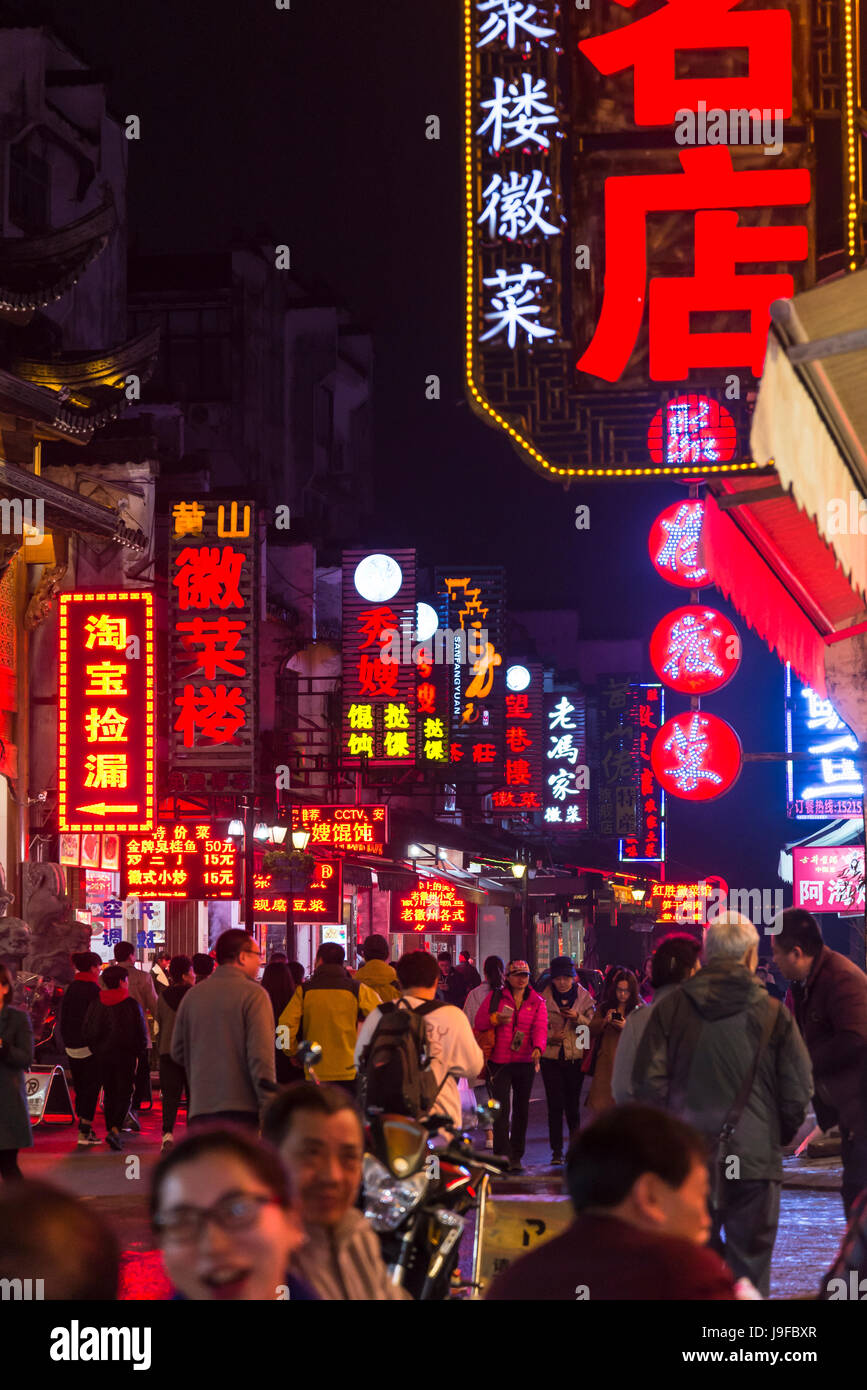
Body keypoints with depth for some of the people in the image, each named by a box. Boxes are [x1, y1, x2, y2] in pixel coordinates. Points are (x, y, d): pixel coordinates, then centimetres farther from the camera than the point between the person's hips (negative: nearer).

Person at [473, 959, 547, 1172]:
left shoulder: (537, 1002, 7)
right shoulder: (495, 998, 4)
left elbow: (540, 1028, -7)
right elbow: (479, 1022, 6)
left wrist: (538, 1048, -26)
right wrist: (496, 1019, -14)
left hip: (525, 1061, 2)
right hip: (499, 1060, -2)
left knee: (522, 1109, 9)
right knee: (501, 1109, -11)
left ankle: (516, 1156, 19)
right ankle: (503, 1156, -15)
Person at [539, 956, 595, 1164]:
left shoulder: (584, 997, 5)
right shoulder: (543, 998, 2)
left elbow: (592, 1028, 3)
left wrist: (578, 1018, -15)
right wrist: (550, 1036, -13)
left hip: (576, 1058, 1)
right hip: (551, 1058, 0)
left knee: (573, 1105, 4)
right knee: (555, 1106, -4)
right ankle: (556, 1151, 1)